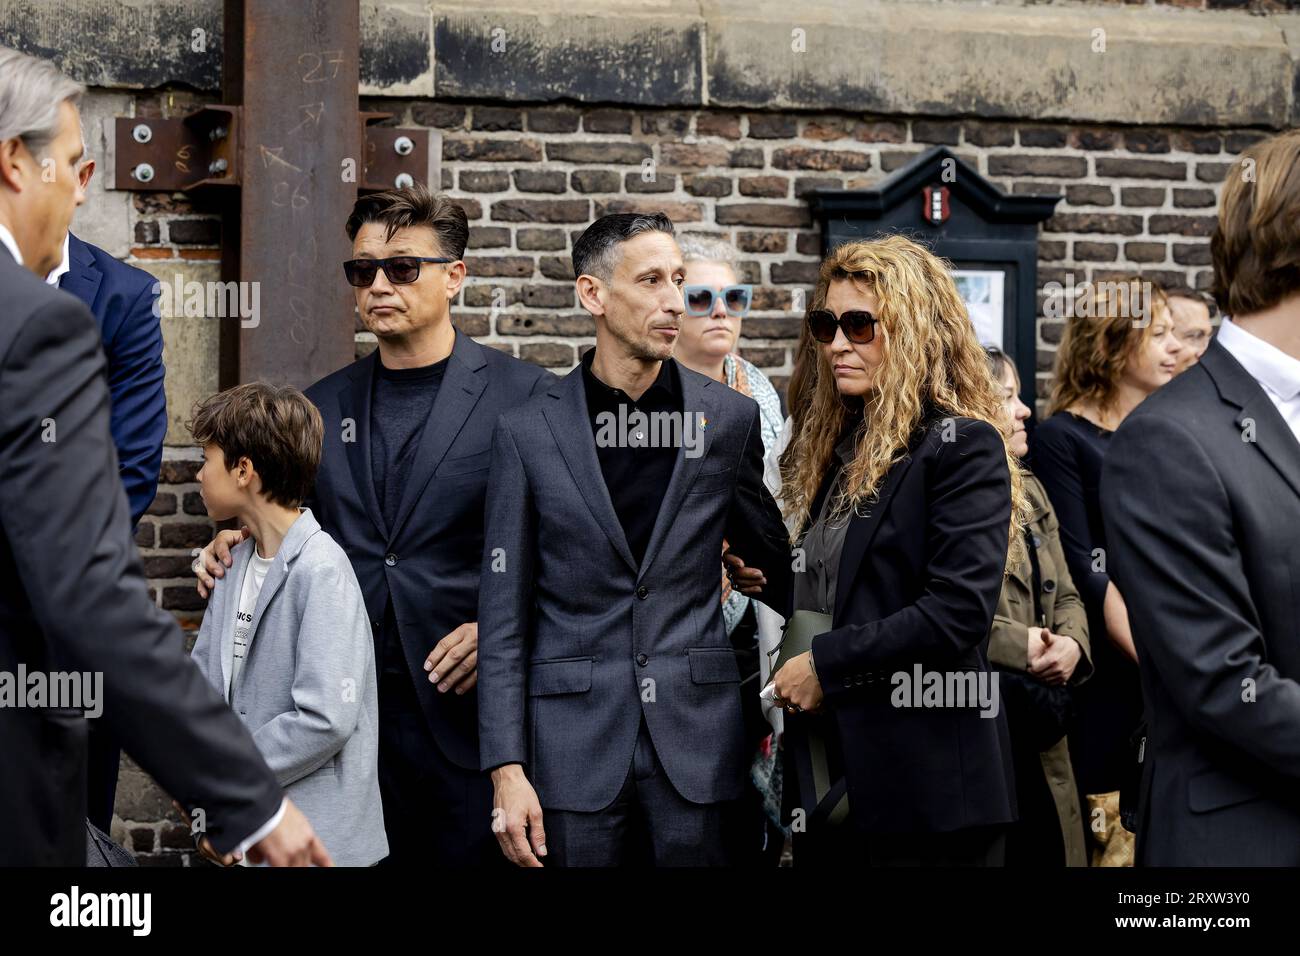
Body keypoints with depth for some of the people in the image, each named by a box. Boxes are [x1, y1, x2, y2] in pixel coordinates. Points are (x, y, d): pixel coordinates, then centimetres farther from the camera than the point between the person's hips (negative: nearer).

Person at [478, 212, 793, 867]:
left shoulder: (730, 417, 4)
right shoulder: (528, 432, 1)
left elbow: (769, 556, 19)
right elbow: (504, 617, 1)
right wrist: (507, 769, -5)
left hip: (696, 735, 1)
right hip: (574, 735, -1)